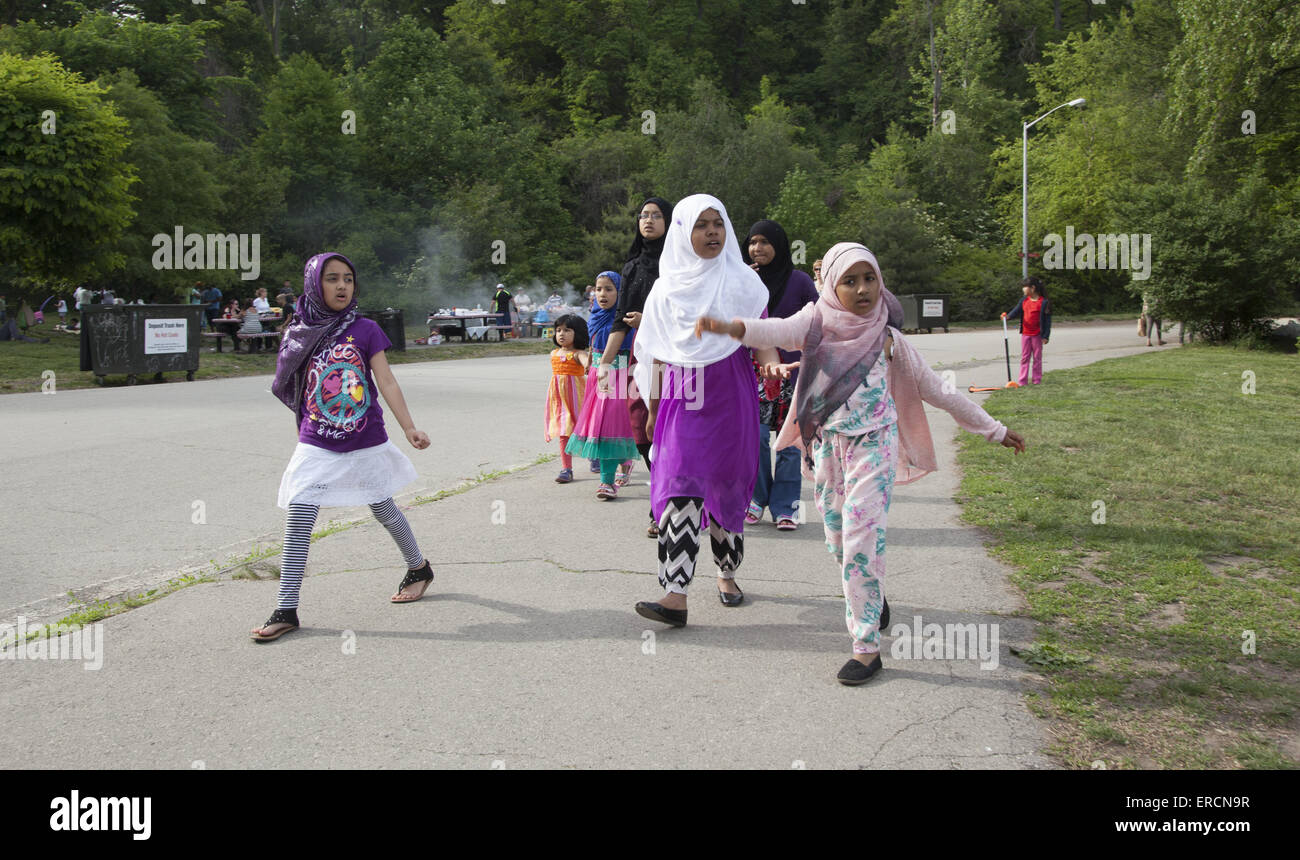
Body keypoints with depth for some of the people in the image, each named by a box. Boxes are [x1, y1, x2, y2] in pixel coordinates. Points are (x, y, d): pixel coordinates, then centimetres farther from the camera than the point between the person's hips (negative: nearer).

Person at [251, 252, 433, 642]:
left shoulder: (365, 330, -6)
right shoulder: (301, 335, 0)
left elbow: (387, 383, -11)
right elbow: (294, 390, 10)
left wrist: (410, 428, -21)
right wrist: (306, 435, 13)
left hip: (366, 444, -1)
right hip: (316, 447, 2)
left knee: (385, 511, 13)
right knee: (297, 522, -6)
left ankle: (419, 567, 38)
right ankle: (286, 610, 0)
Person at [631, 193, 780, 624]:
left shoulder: (743, 281, 3)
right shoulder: (667, 287, 7)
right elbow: (659, 354, 10)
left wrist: (773, 363, -23)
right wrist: (653, 409, 10)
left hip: (729, 398, 0)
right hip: (682, 400, 1)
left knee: (726, 487, 7)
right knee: (679, 486, -11)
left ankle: (727, 574, 30)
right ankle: (676, 596, -14)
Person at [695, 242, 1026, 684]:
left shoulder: (888, 338, -1)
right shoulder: (816, 323, -3)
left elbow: (937, 390, 6)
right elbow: (776, 331, -26)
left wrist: (993, 429, 10)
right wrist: (729, 327, -49)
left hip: (873, 448, -2)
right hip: (827, 446, 2)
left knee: (862, 540, -11)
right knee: (838, 541, 12)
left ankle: (867, 645, -5)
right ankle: (873, 600, 41)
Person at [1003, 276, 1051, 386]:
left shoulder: (1043, 302, -11)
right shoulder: (1024, 300, 6)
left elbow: (1047, 320, -10)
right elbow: (1017, 310, 2)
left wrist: (1045, 336, -13)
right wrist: (1008, 316, -21)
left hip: (1037, 335, -5)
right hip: (1025, 334, 5)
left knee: (1037, 358, 5)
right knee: (1024, 358, 6)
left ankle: (1037, 381, 13)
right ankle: (1023, 382, 9)